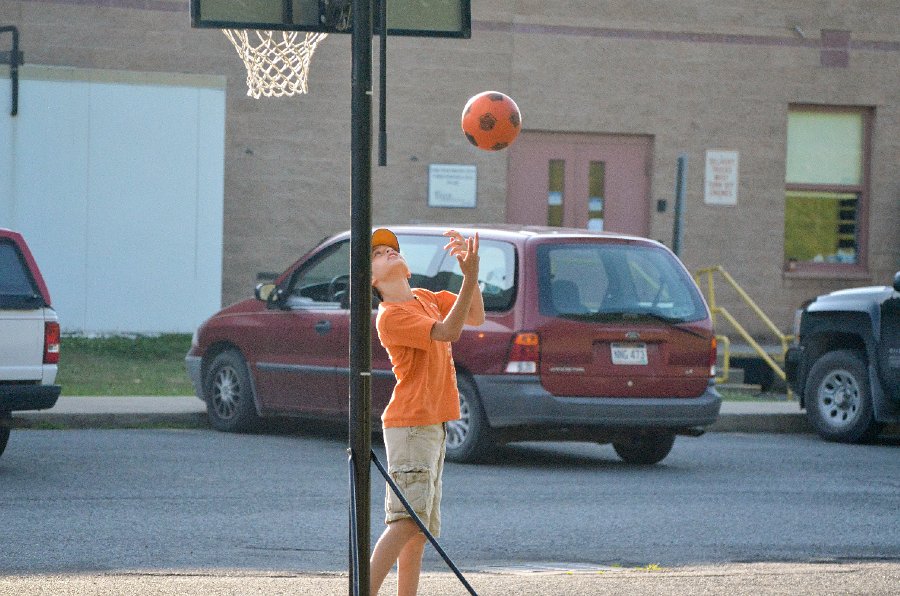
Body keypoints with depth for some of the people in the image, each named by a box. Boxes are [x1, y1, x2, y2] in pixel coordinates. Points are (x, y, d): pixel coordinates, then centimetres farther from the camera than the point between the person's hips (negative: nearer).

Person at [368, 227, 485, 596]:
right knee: (407, 520, -18)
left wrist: (470, 270, -7)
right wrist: (470, 278, -28)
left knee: (421, 527, 8)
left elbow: (475, 317, 6)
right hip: (410, 424, -9)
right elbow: (447, 331, -22)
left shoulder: (425, 299, 14)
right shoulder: (390, 316, -12)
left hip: (433, 424, 9)